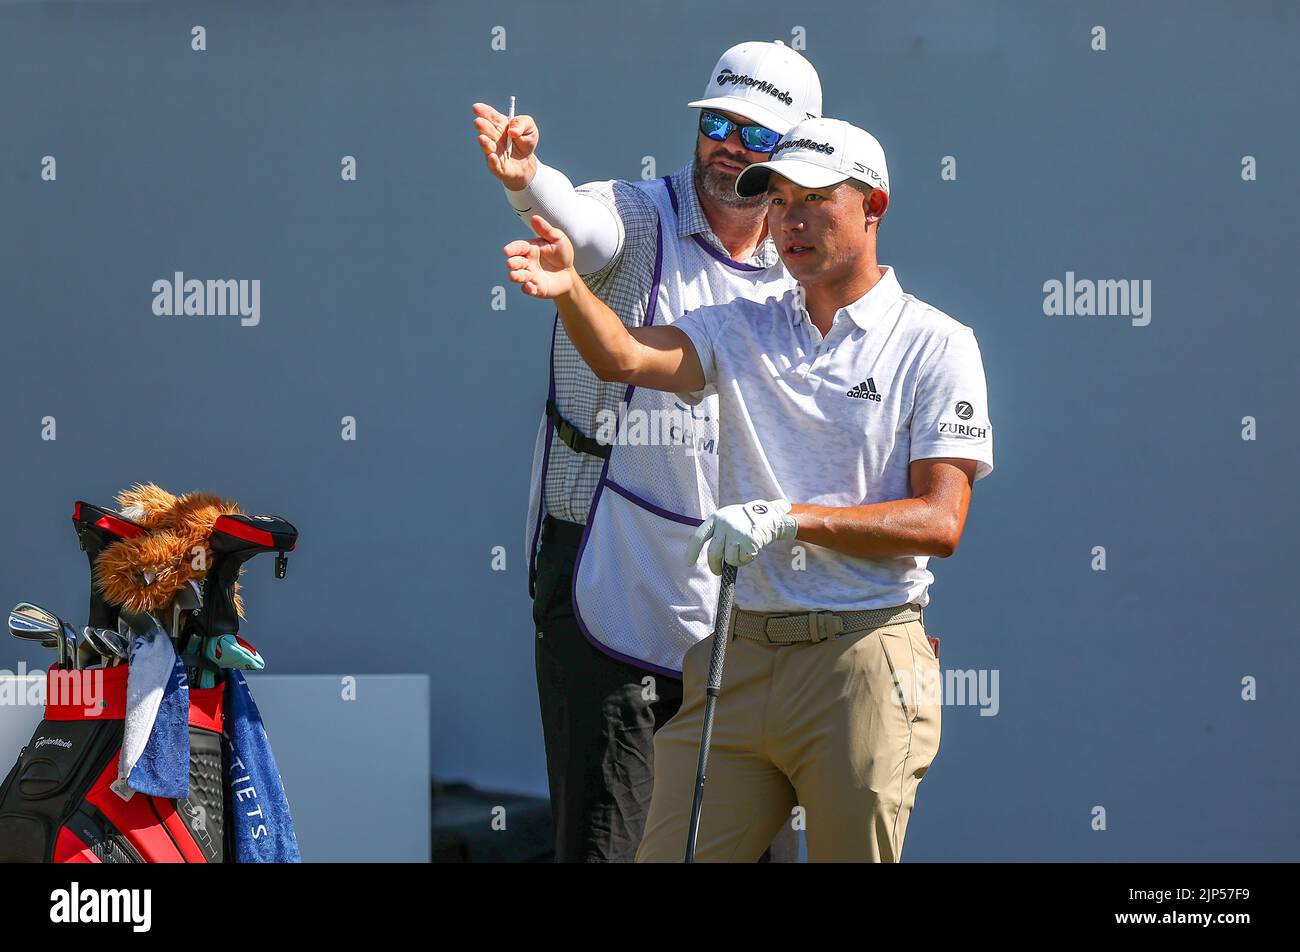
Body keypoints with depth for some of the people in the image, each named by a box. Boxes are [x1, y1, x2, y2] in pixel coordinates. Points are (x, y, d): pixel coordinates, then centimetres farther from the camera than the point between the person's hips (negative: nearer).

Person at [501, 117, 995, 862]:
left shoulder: (934, 345, 0)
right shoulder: (745, 329, 12)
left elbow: (941, 521, -8)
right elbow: (627, 356, -8)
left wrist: (792, 518, -17)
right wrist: (569, 290, -29)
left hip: (863, 662, -4)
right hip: (741, 653, 4)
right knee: (670, 855, 0)